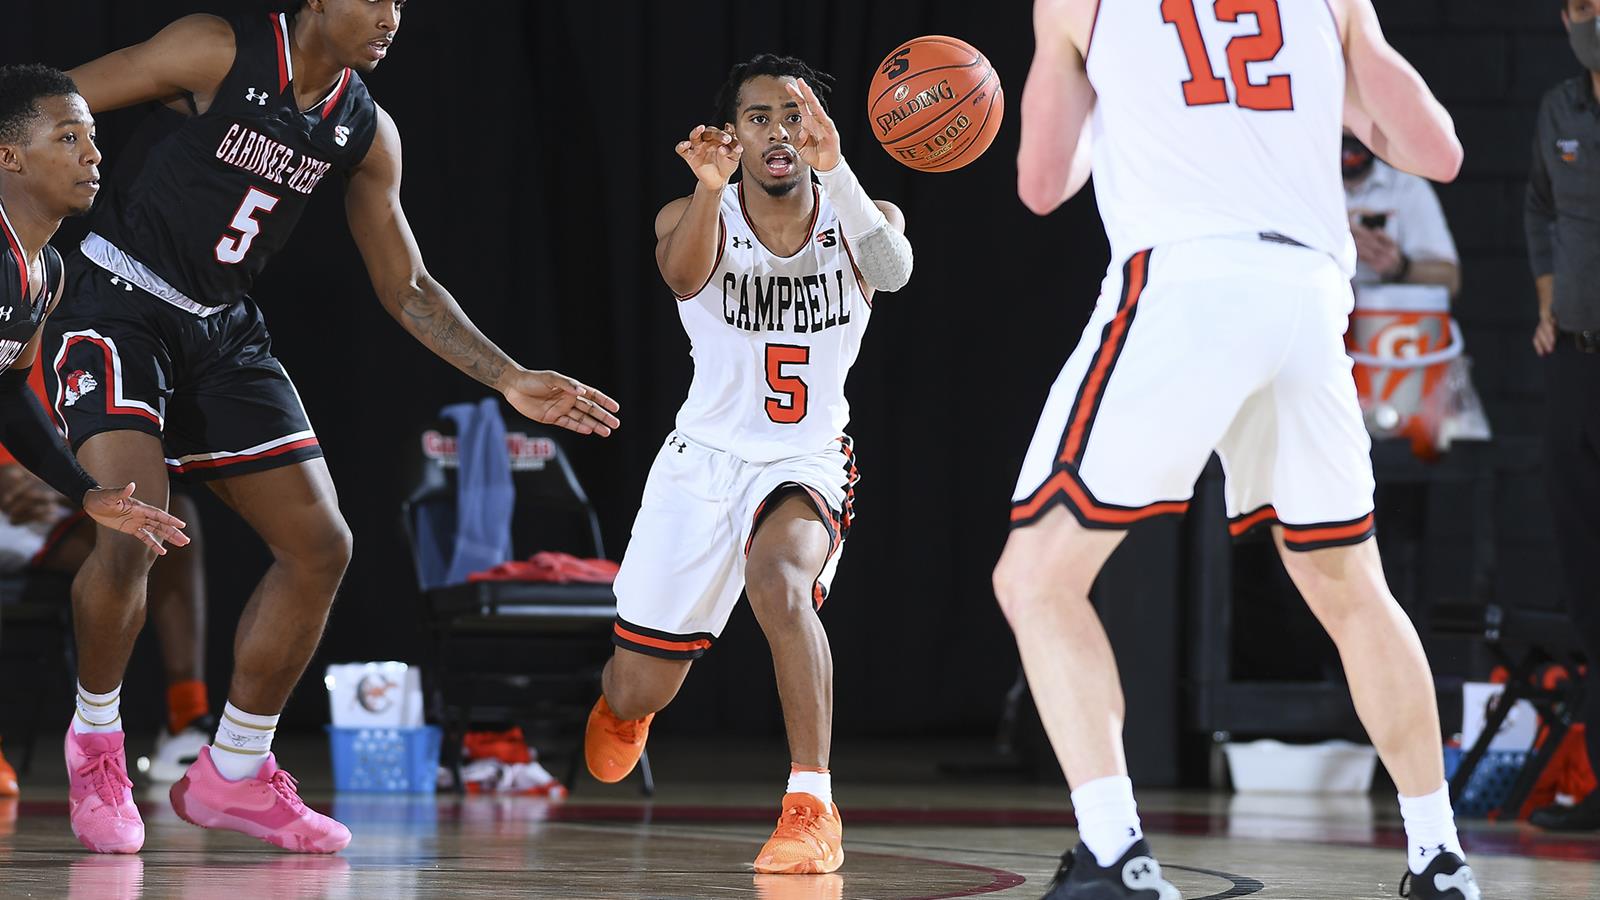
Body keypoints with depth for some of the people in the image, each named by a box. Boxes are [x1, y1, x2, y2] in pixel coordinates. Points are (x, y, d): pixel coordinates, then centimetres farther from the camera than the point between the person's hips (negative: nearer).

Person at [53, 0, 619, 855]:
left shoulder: (366, 133, 3)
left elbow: (408, 290, 12)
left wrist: (512, 382, 3)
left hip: (221, 333, 7)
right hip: (116, 307, -7)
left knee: (320, 546, 1)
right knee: (129, 528, -26)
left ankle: (233, 775, 15)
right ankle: (95, 744, 0)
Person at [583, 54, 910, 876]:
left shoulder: (859, 217, -7)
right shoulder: (698, 216, -8)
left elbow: (893, 269, -30)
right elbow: (684, 275, -32)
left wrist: (834, 168, -46)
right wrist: (711, 189, -52)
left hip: (807, 461, -1)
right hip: (704, 459, 2)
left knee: (778, 580, -37)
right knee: (636, 698, 8)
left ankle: (812, 808, -32)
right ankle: (623, 701, 48)